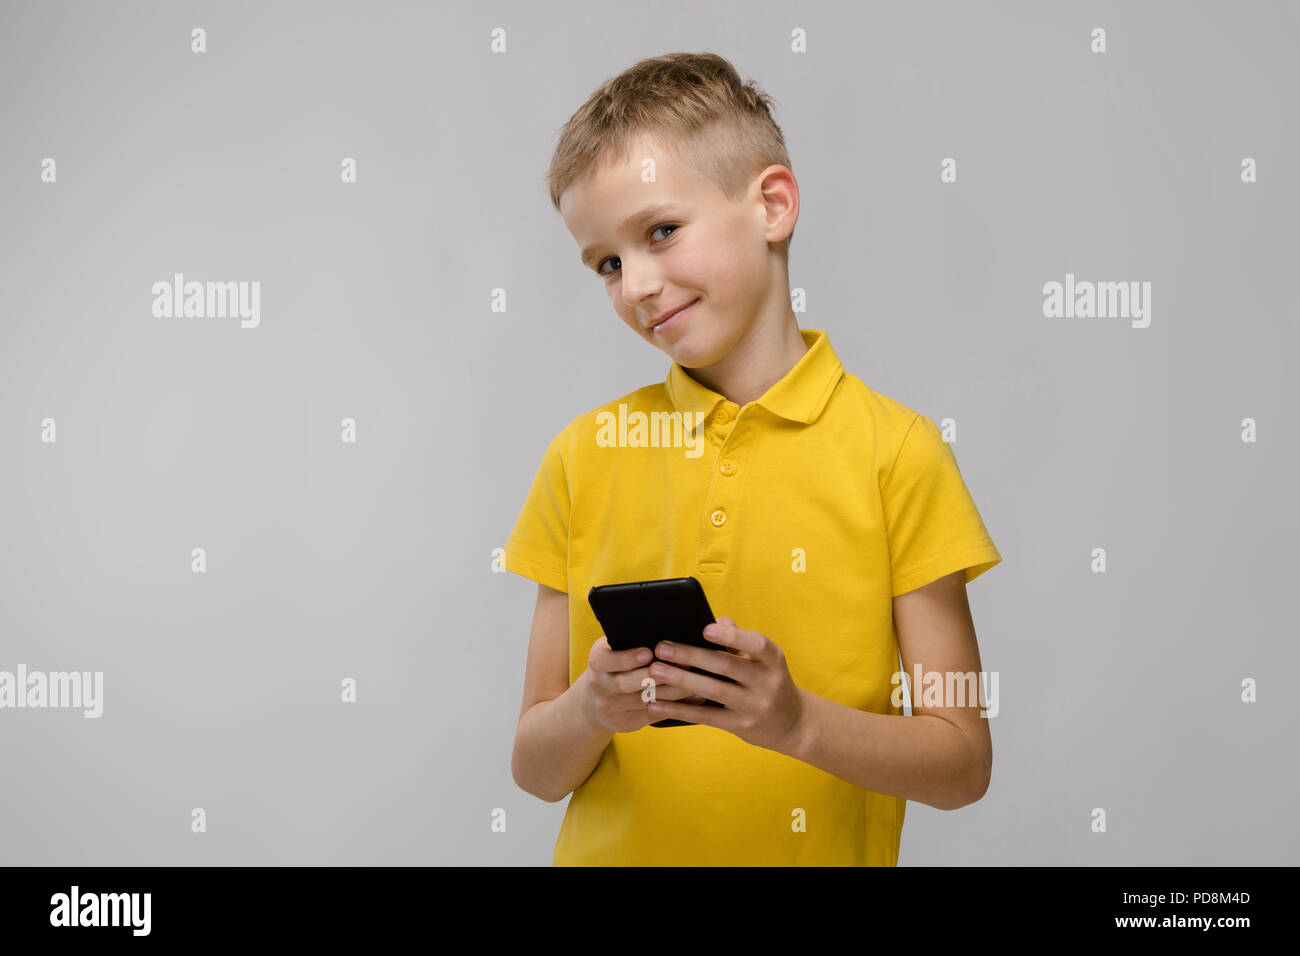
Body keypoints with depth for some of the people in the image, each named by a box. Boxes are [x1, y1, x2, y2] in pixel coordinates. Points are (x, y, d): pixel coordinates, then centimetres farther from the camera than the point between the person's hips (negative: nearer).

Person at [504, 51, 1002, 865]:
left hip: (822, 852, -2)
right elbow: (535, 768, 1)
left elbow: (963, 765, -6)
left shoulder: (895, 452, -7)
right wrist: (591, 708, -17)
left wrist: (796, 719, -20)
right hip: (611, 849, 2)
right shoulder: (583, 456, 0)